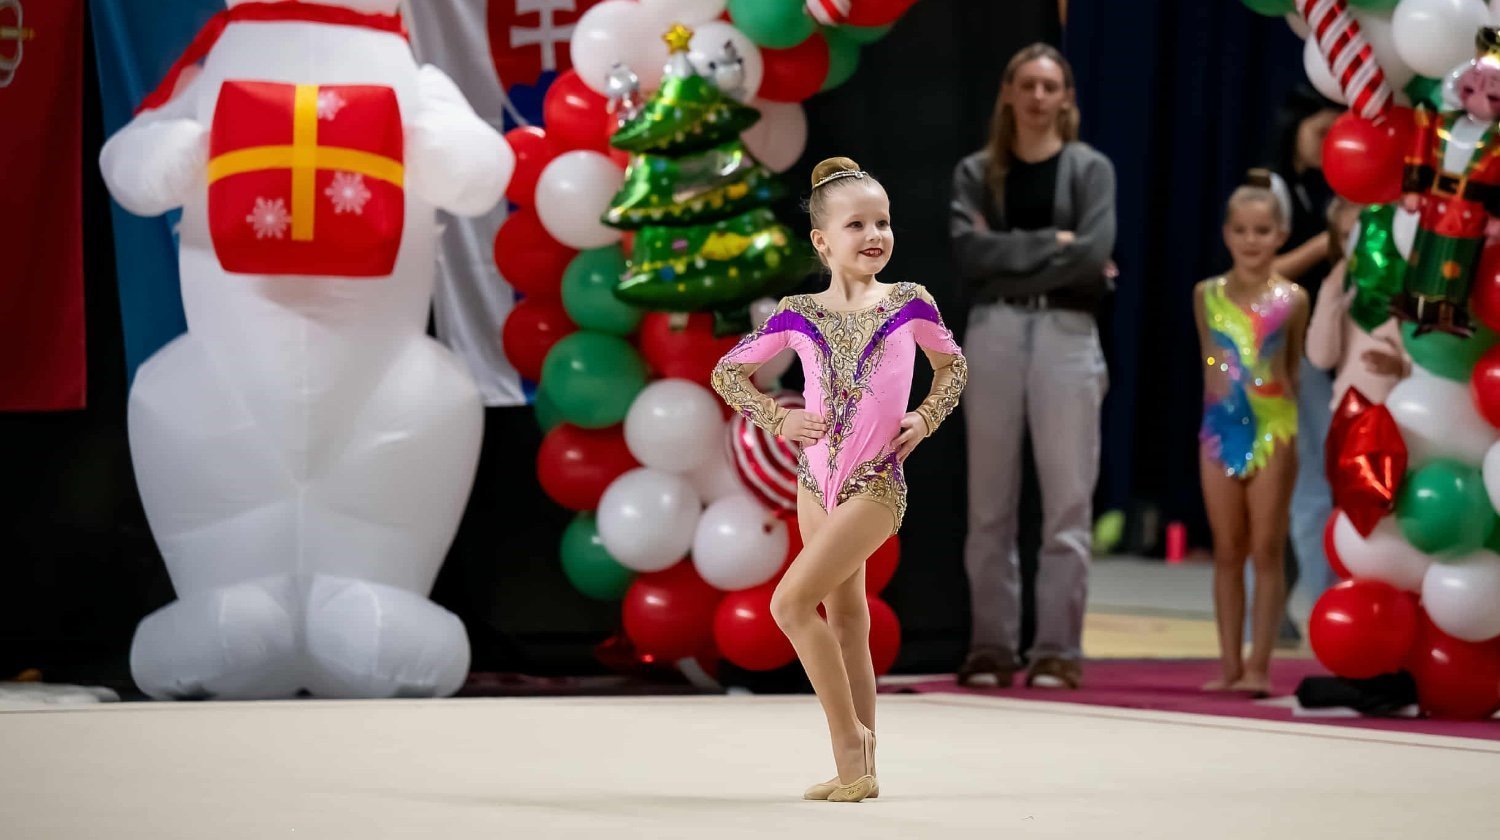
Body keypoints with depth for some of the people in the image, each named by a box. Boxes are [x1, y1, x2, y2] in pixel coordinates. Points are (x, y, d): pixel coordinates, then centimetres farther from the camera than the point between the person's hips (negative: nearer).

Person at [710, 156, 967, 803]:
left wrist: (926, 417, -1)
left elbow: (952, 365, 15)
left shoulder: (909, 305, -4)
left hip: (876, 482, -4)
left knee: (791, 601, -17)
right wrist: (778, 419, -2)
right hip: (816, 479, 4)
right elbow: (728, 372, 11)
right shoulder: (798, 315, 0)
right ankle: (858, 771, 17)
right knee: (844, 619, 10)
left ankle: (849, 737, -5)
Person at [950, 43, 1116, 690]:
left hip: (1066, 334, -1)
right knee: (989, 505, 2)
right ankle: (991, 648, 6)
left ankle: (1058, 650, -1)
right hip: (992, 334, 1)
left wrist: (1006, 257, -7)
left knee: (1068, 502, -3)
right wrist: (1050, 243, -9)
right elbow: (969, 250, -6)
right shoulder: (976, 172, 11)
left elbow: (1094, 254, -8)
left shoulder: (1089, 168, 7)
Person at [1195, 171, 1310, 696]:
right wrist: (1215, 411, 11)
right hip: (1220, 429, 3)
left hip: (1274, 430, -3)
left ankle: (1259, 665, 2)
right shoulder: (1207, 295, 4)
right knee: (1227, 552, 7)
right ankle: (1229, 663, 12)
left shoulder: (1292, 299, -2)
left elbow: (1295, 369, 3)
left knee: (1266, 551, 0)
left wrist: (1294, 433, -2)